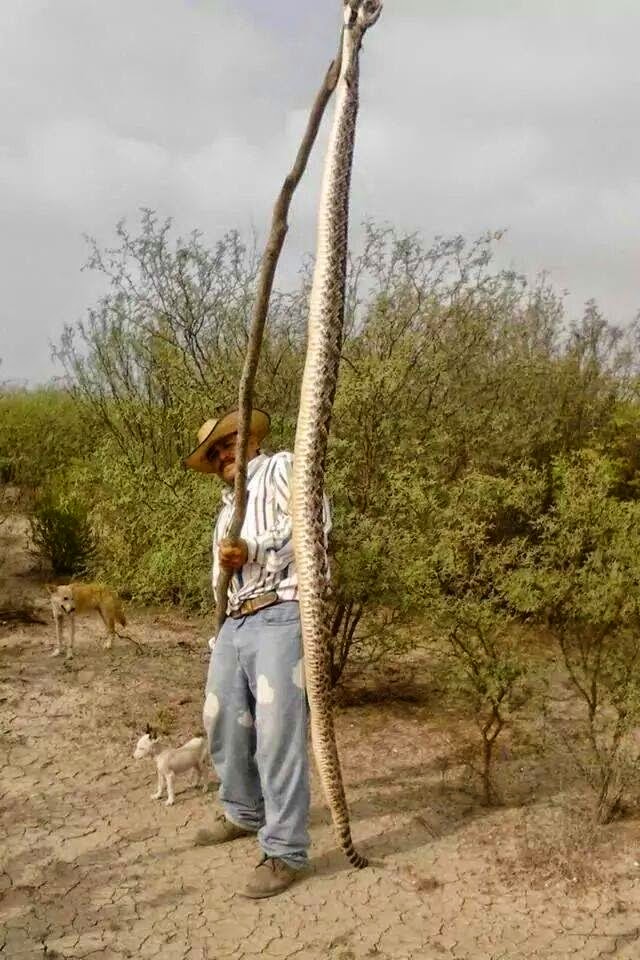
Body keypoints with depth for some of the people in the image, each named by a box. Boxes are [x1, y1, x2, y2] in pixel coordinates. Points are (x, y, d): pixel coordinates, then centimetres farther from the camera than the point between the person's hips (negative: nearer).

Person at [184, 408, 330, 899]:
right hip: (236, 620, 9)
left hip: (281, 616, -9)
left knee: (278, 732, -9)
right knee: (223, 720, 15)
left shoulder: (282, 467, 3)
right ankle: (244, 813, 36)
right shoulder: (230, 503, 29)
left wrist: (253, 551, -18)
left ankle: (285, 851, 0)